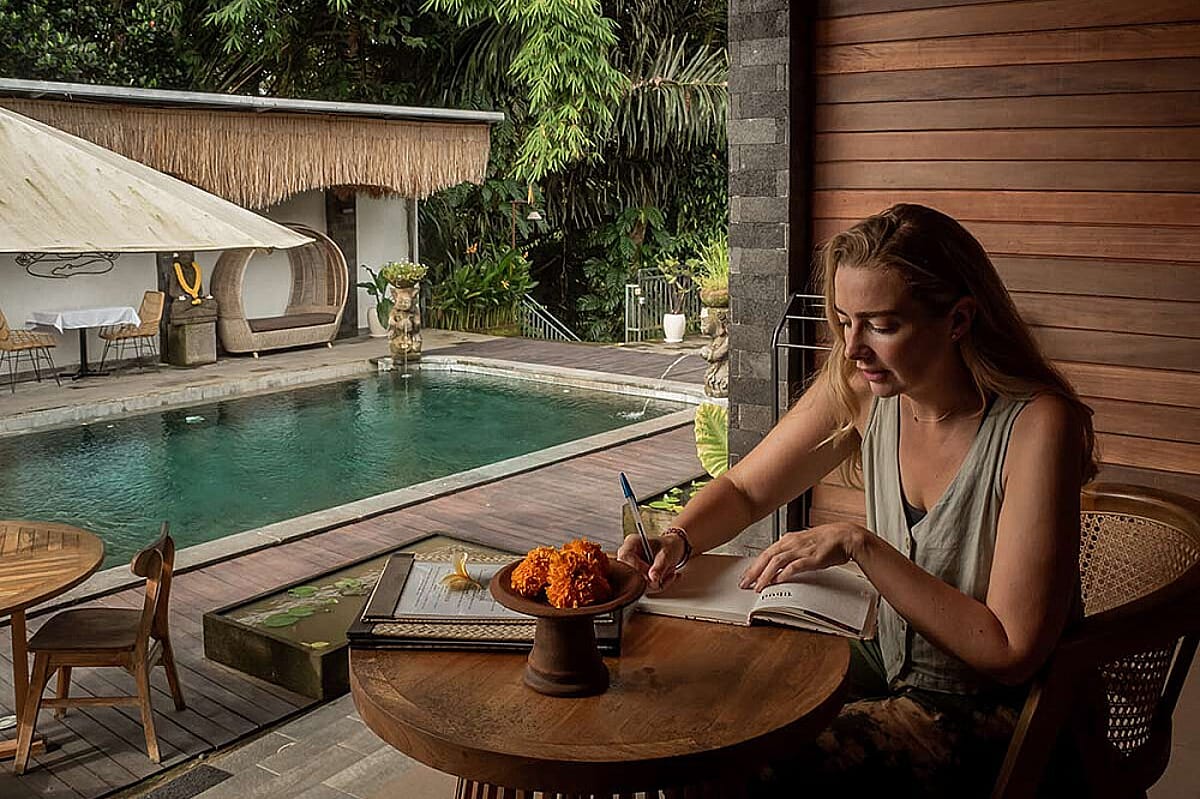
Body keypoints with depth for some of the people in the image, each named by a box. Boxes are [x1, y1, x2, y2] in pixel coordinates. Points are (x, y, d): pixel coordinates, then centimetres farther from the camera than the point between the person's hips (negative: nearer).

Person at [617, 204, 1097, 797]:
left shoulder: (1037, 425, -24)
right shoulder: (859, 389, -8)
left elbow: (1011, 653, -24)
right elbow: (743, 490, 6)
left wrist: (861, 545, -27)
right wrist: (676, 541, -15)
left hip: (999, 712, -5)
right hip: (893, 668, 6)